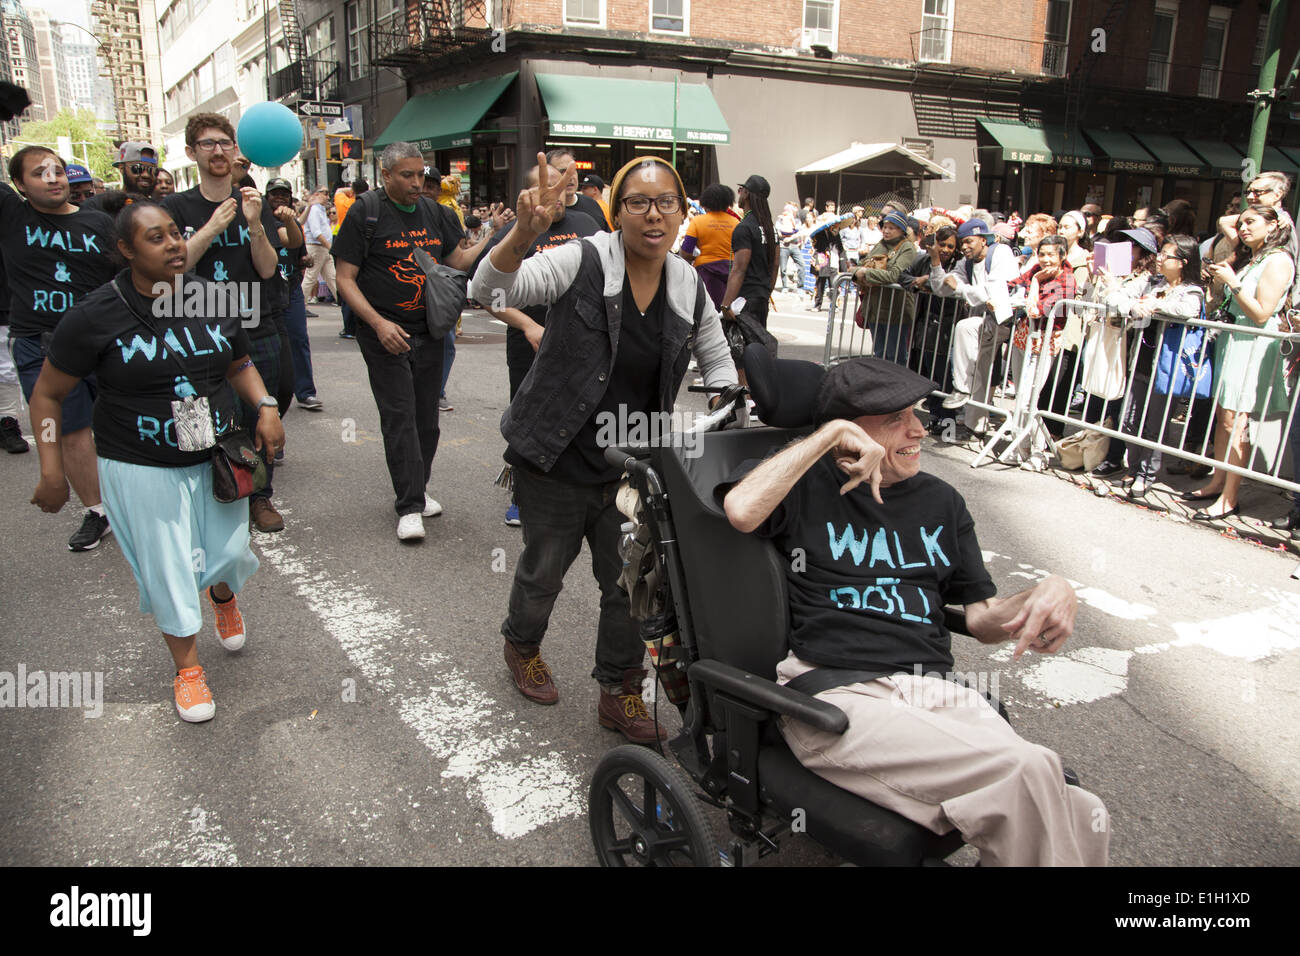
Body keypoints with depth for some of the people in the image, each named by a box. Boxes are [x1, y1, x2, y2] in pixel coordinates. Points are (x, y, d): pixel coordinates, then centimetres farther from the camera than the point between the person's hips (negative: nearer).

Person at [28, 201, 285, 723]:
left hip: (217, 459, 3)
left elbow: (240, 365, 14)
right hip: (142, 469, -3)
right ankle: (187, 668, 26)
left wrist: (266, 406, -6)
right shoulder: (95, 316, -12)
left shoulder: (213, 299, -2)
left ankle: (224, 596, 47)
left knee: (230, 552, 7)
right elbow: (47, 393, -3)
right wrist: (52, 471, -7)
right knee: (166, 568, 4)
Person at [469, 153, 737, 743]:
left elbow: (717, 360, 14)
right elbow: (491, 290, -27)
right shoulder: (582, 262, -16)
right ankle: (522, 645, 49)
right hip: (557, 458, -3)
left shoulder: (689, 286, -1)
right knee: (544, 568, 17)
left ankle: (619, 693, 33)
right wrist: (523, 236, -46)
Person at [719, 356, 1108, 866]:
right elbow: (741, 510, -16)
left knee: (1084, 819, -20)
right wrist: (829, 434, -7)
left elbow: (982, 618, 22)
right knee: (1025, 773, -28)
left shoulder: (940, 501, 24)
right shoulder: (805, 480, 9)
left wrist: (1052, 591, 1)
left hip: (939, 692, 5)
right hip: (836, 694, -5)